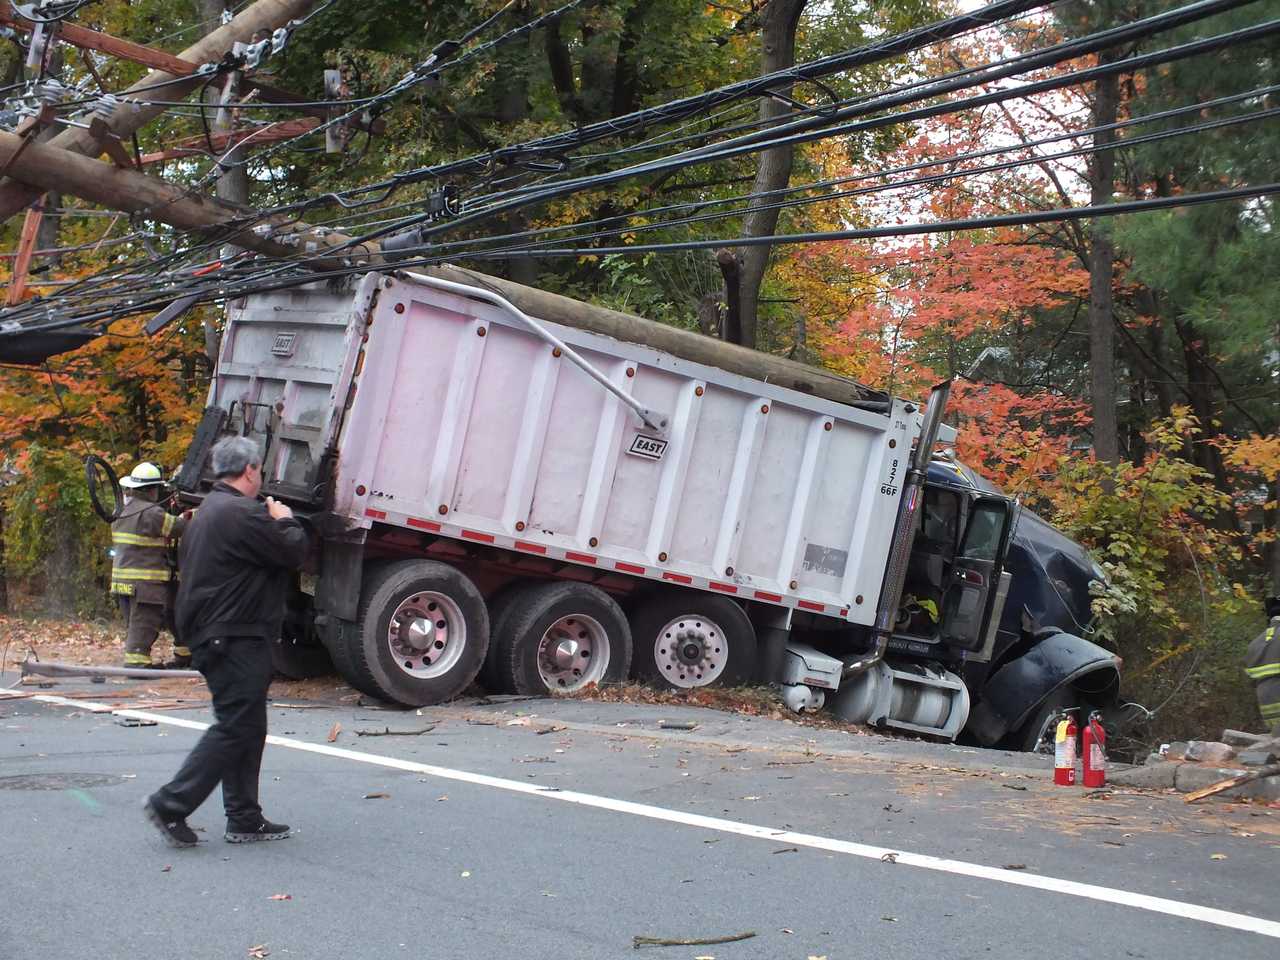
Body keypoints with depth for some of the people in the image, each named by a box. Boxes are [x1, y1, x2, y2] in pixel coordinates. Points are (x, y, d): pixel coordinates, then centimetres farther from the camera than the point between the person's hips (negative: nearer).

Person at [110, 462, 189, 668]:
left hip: (121, 580, 9)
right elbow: (178, 527, -12)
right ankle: (136, 663, -9)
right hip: (146, 581, -9)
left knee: (135, 625, 14)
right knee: (144, 626, -7)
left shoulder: (122, 511, 13)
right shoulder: (151, 512, -15)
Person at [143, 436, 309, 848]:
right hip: (236, 639, -11)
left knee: (247, 728, 12)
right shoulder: (241, 513, -16)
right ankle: (170, 804, -8)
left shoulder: (208, 512, 18)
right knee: (235, 728, -8)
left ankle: (243, 818, 15)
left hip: (217, 636, 11)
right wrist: (285, 520, 3)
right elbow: (293, 551, -14)